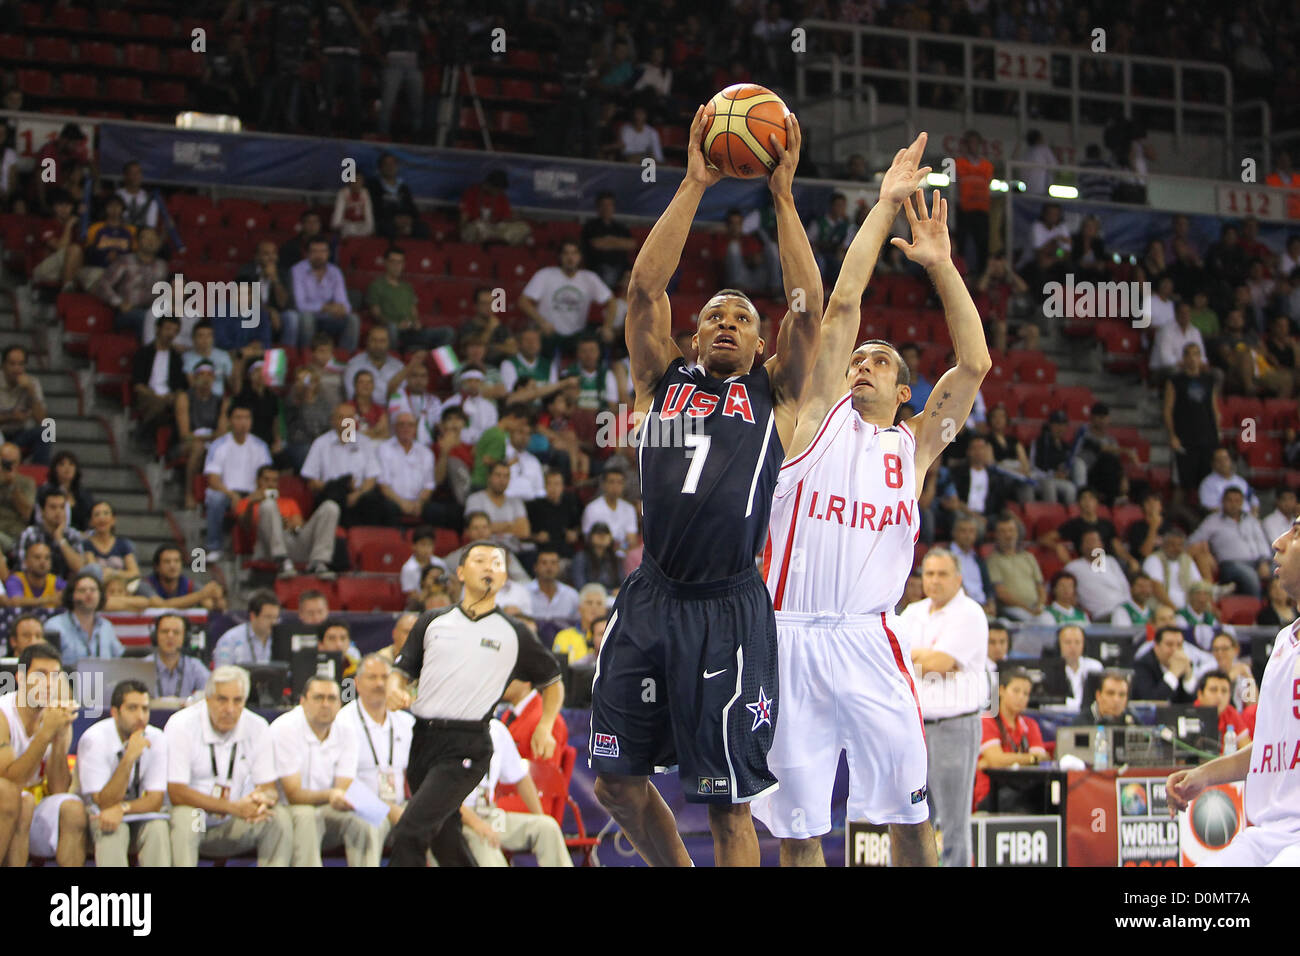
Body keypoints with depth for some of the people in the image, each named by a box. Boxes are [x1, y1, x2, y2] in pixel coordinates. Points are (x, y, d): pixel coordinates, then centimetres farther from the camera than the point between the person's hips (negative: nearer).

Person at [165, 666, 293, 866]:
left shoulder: (258, 728, -3)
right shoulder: (181, 726, -15)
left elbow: (269, 788, -2)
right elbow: (176, 792, -21)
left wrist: (262, 799, -30)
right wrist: (234, 807, -29)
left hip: (237, 827, 3)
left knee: (280, 816, -21)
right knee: (185, 816, -35)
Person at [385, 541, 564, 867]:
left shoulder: (515, 635, 7)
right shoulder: (433, 621, 13)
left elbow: (552, 682, 17)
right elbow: (402, 669, 14)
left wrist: (544, 728, 1)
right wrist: (395, 690, -9)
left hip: (467, 747, -4)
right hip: (423, 739, 4)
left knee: (410, 831, -19)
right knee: (446, 843, 9)